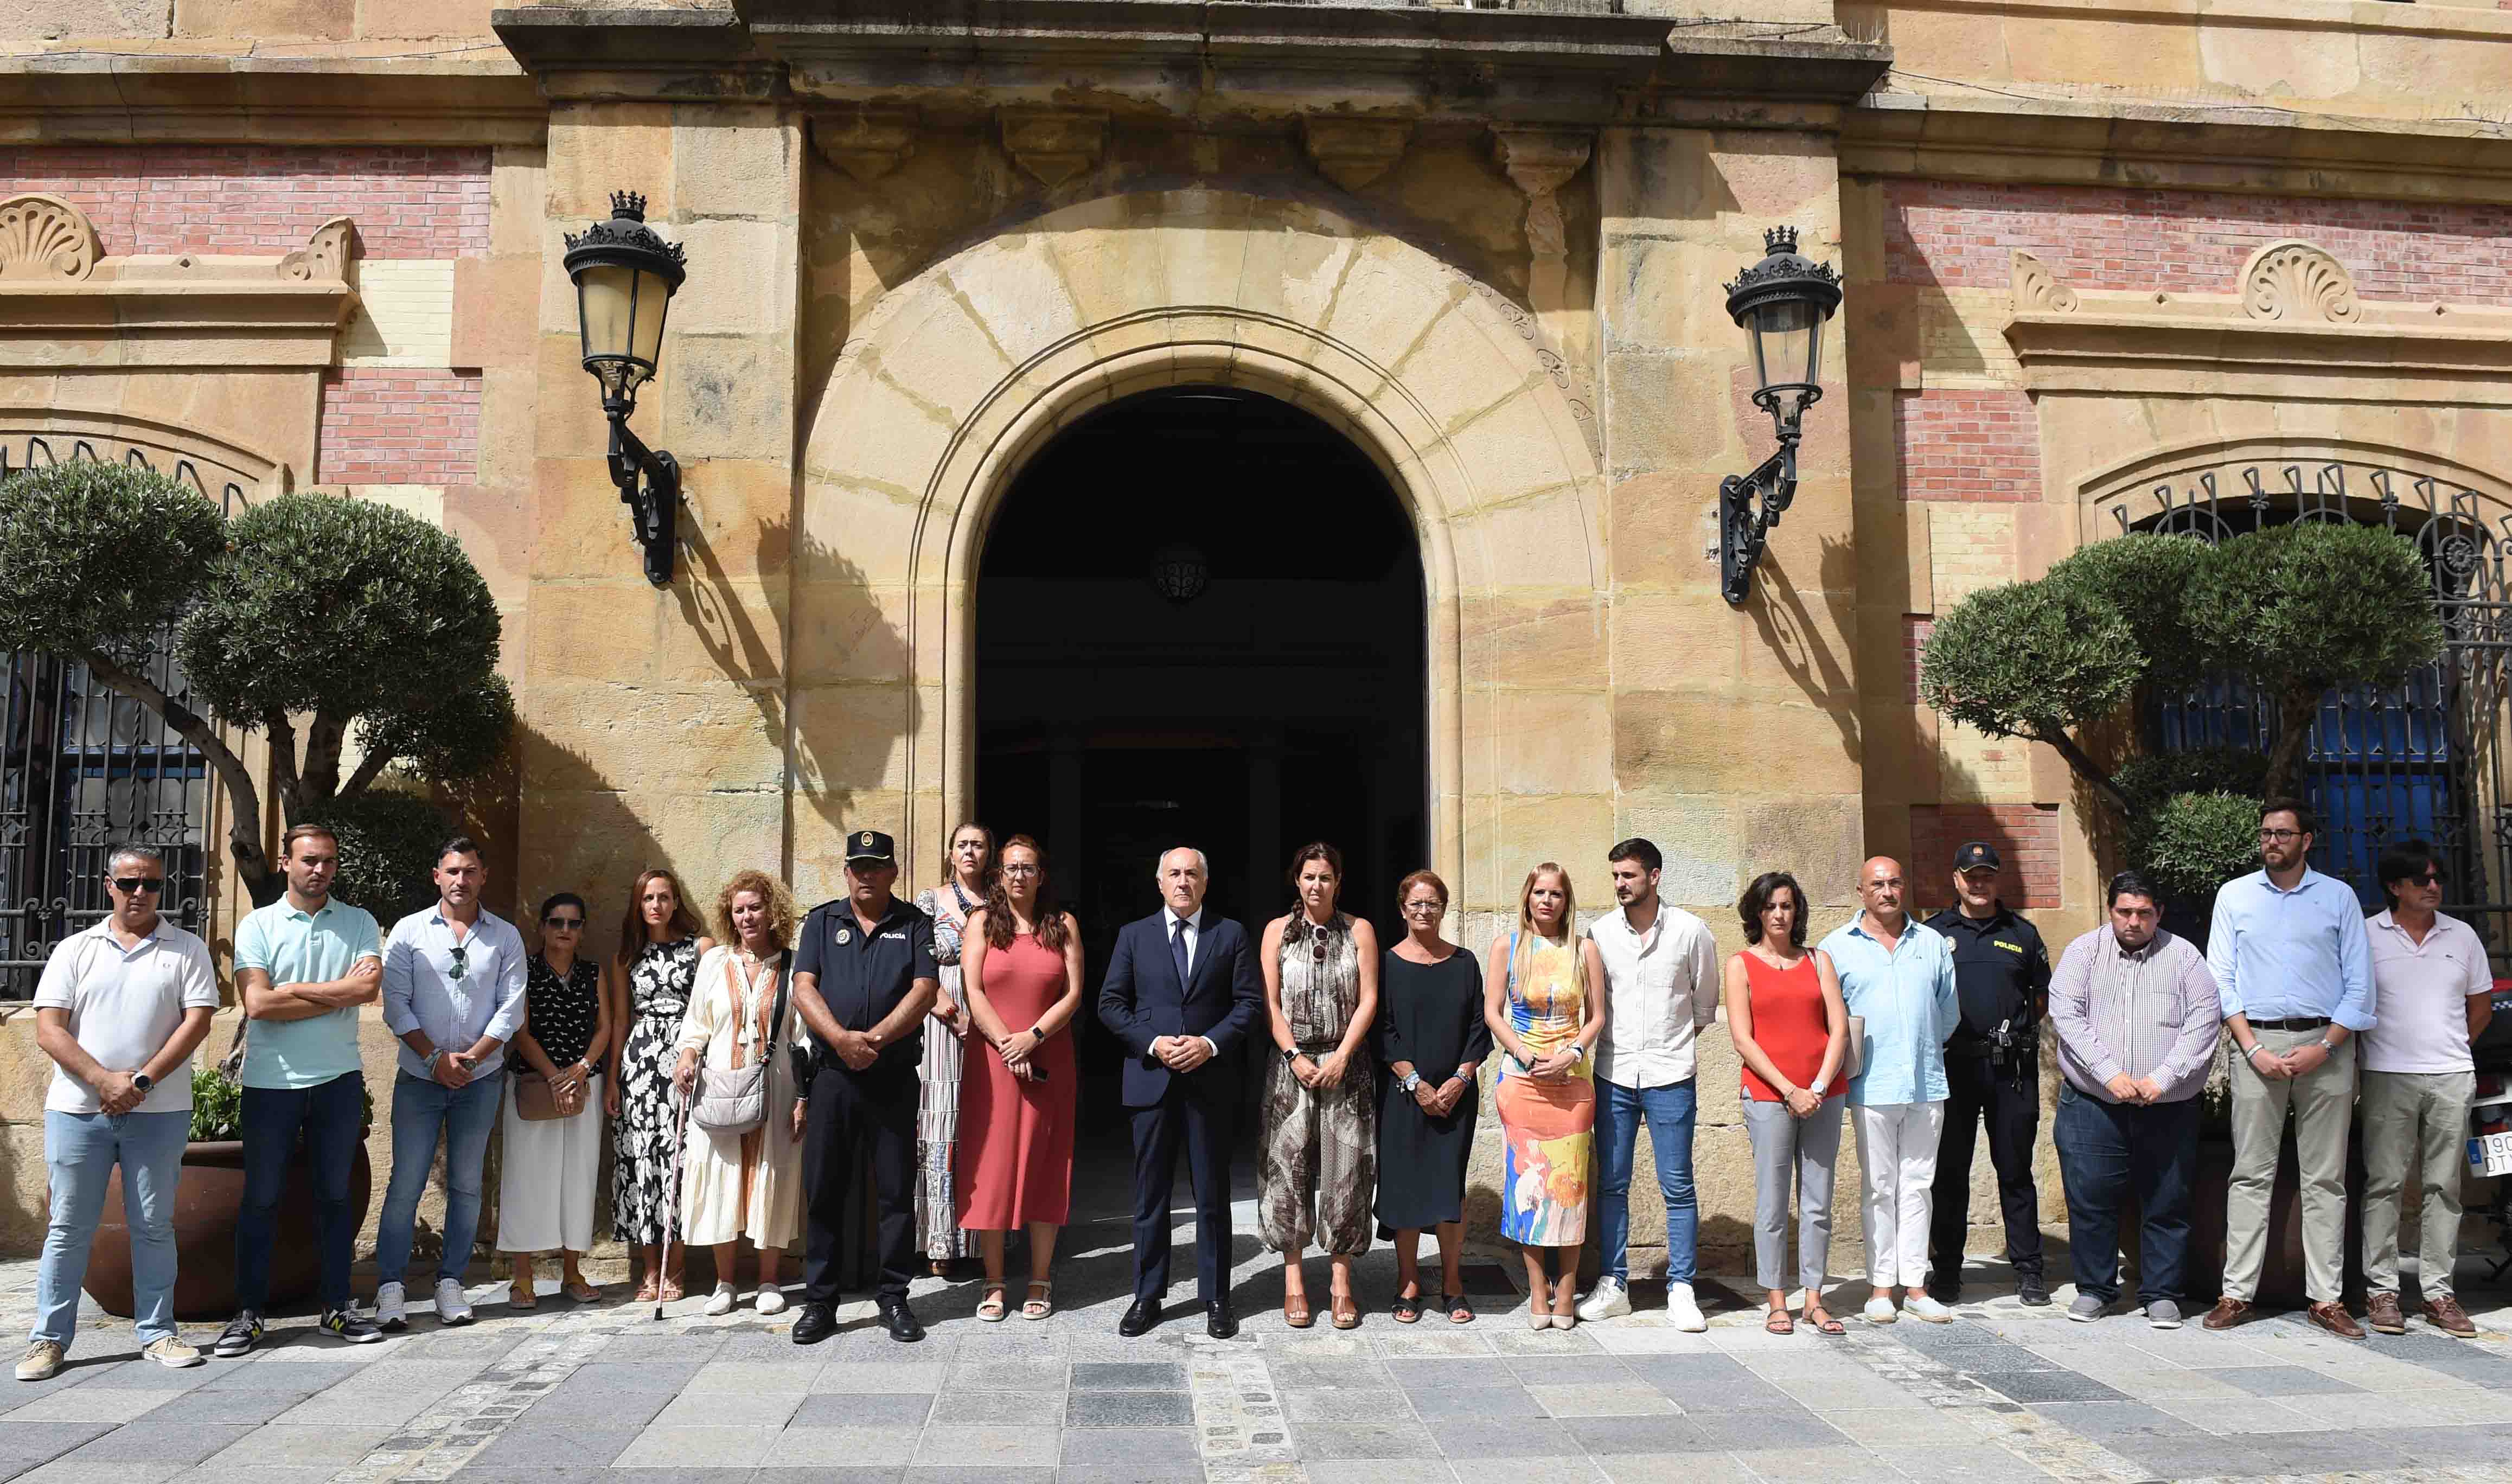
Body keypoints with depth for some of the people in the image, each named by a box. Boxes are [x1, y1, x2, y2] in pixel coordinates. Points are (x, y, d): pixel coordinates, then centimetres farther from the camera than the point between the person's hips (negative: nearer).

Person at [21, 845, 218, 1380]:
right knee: (68, 1226, 6)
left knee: (154, 1226, 6)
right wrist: (104, 1080, -13)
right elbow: (48, 1031, 0)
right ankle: (49, 1338, 16)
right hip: (77, 1109, 1)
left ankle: (157, 1332, 14)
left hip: (158, 1113, 0)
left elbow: (197, 1021, -3)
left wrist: (142, 1081, -12)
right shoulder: (76, 950, 8)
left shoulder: (187, 950, 6)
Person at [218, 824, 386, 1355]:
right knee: (261, 1197, 5)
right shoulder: (258, 925, 1)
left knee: (335, 1194, 9)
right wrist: (338, 992, -10)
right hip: (270, 1081, -1)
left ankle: (337, 1307, 17)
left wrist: (292, 992, -12)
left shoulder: (359, 923, 6)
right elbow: (257, 1003, -12)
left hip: (338, 1079, 2)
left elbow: (370, 987, -11)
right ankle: (249, 1312, 14)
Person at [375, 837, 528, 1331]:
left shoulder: (505, 937, 5)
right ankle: (390, 1287, 5)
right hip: (419, 1077, -1)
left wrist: (472, 1057, -11)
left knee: (467, 1185, 6)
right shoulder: (409, 931, 3)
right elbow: (396, 1004, -3)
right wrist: (435, 1058, -11)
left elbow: (511, 1009, 2)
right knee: (406, 1184, -3)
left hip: (480, 1079, 1)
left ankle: (451, 1282, 14)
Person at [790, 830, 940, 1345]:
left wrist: (873, 1038, -16)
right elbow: (804, 988, 0)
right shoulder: (822, 921, 10)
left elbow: (925, 990, -5)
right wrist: (840, 1038, -16)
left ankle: (893, 1298, 13)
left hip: (894, 1075, -1)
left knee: (896, 1190, 3)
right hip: (832, 1073, 1)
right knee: (823, 1189, 4)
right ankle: (819, 1302, 14)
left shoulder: (915, 924, 7)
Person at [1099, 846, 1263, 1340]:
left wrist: (1211, 1043, -12)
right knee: (1150, 1192, 6)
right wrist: (1152, 1043, -10)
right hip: (1151, 1077, 1)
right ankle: (1147, 1296, 16)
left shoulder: (1231, 934, 6)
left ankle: (1216, 1298, 15)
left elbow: (1250, 1001, 2)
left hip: (1210, 1077, -1)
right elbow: (1110, 1003, 4)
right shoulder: (1133, 936, 8)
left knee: (1212, 1193, 5)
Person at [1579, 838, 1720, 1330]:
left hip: (1670, 1076, -2)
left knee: (1678, 1187, 1)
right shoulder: (1600, 932, 3)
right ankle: (1613, 1286, 16)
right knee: (1611, 1184, 6)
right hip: (1613, 1075, 2)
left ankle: (1681, 1290, 10)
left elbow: (1705, 1002, 9)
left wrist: (1674, 1044, 8)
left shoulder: (1690, 931, -2)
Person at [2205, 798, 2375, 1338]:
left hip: (2326, 1046, 0)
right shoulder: (2234, 895, 9)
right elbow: (2222, 979, 5)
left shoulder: (2339, 896, 8)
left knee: (2325, 1177, 3)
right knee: (2251, 1174, 0)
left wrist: (2323, 1048, -8)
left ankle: (2326, 1298, 8)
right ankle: (2237, 1293, 2)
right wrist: (2254, 1049, -6)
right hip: (2256, 1041, 0)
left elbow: (2359, 984, 4)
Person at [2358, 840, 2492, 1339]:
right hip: (2388, 1077, -3)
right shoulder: (2367, 936, 0)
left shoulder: (2462, 936, 10)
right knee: (2384, 1182, -1)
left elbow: (2481, 1006, 18)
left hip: (2452, 1078, 3)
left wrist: (2450, 1048, 10)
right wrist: (2380, 1044, 2)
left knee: (2444, 1185, 6)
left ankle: (2439, 1291, 11)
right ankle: (2381, 1290, 4)